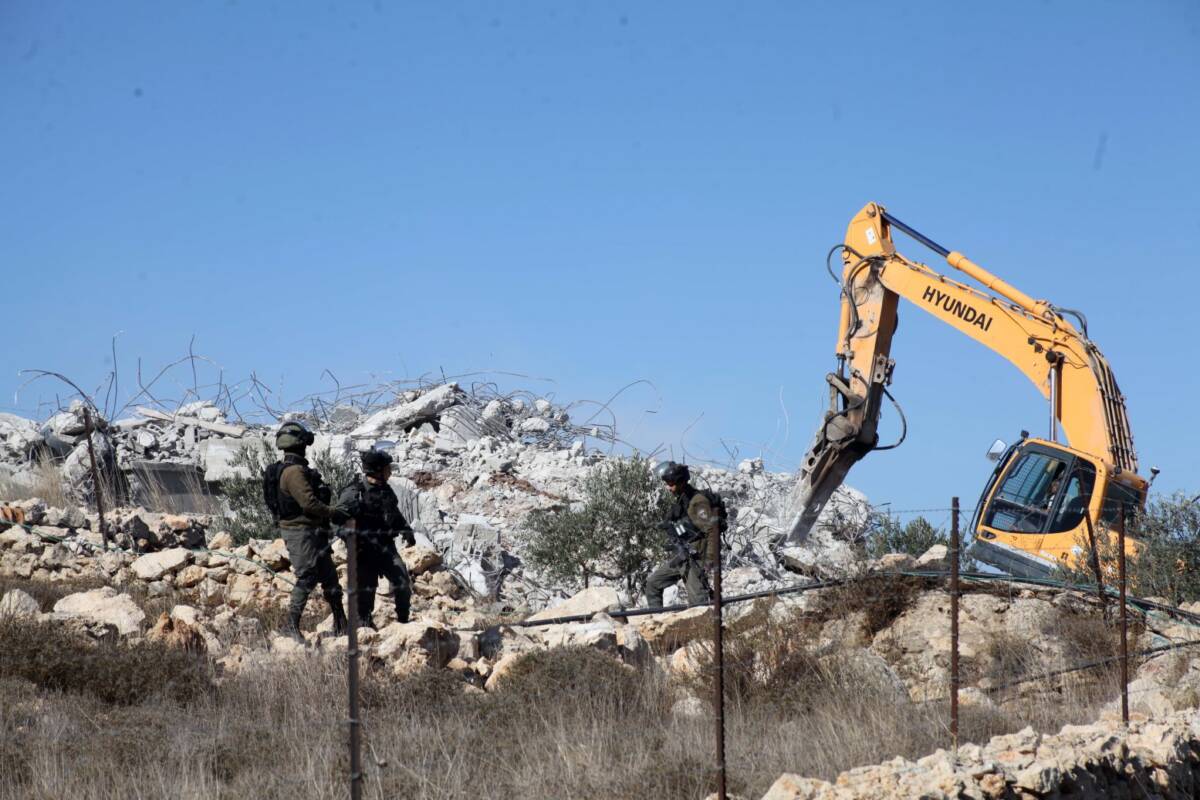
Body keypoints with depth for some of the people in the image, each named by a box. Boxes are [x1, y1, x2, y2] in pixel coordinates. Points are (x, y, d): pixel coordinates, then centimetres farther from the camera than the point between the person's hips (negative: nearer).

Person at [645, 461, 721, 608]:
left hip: (694, 559, -10)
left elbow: (712, 530, -23)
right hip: (680, 558, 10)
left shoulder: (698, 501, -17)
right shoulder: (681, 500, 13)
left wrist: (709, 561, -25)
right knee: (653, 583, 14)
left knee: (698, 601, -12)